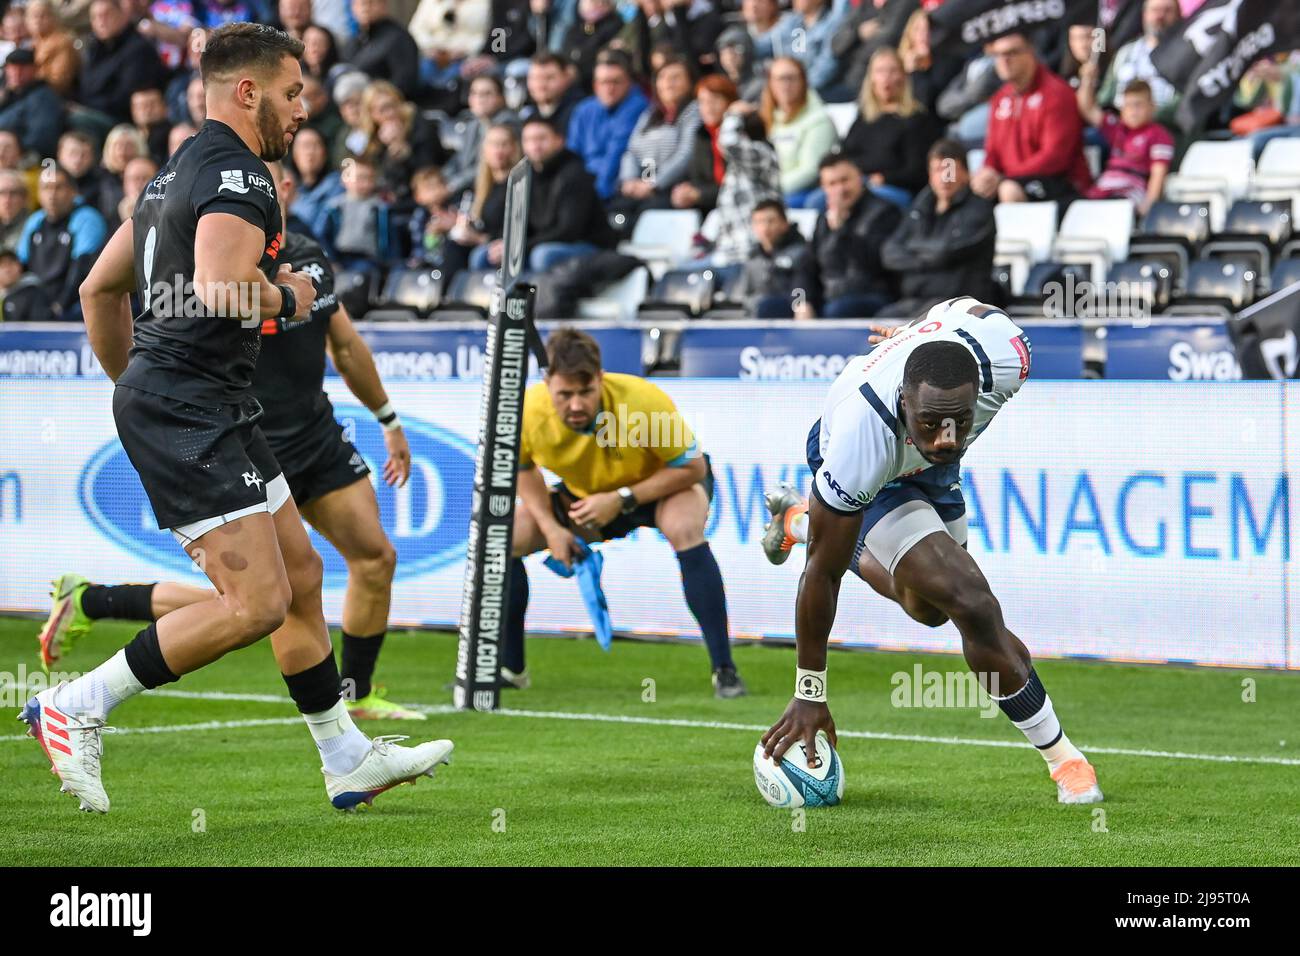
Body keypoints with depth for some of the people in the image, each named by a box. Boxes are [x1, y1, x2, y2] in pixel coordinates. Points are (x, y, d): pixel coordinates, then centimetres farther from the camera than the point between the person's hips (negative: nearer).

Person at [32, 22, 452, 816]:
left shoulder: (182, 170, 19)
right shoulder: (237, 173, -14)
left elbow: (99, 287, 24)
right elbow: (219, 289, -31)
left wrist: (131, 382, 32)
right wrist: (287, 296, -10)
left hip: (215, 411, 11)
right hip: (189, 414, -11)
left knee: (301, 575, 14)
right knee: (255, 602, -15)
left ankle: (350, 762, 20)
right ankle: (76, 709, -10)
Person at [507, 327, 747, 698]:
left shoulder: (643, 401, -38)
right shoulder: (528, 413, -28)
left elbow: (692, 467, -26)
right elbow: (522, 469, -5)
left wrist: (622, 499, -33)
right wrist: (550, 527, -18)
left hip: (661, 486, -4)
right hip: (583, 496, 4)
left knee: (685, 528, -37)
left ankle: (724, 669, -30)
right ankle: (511, 669, 7)